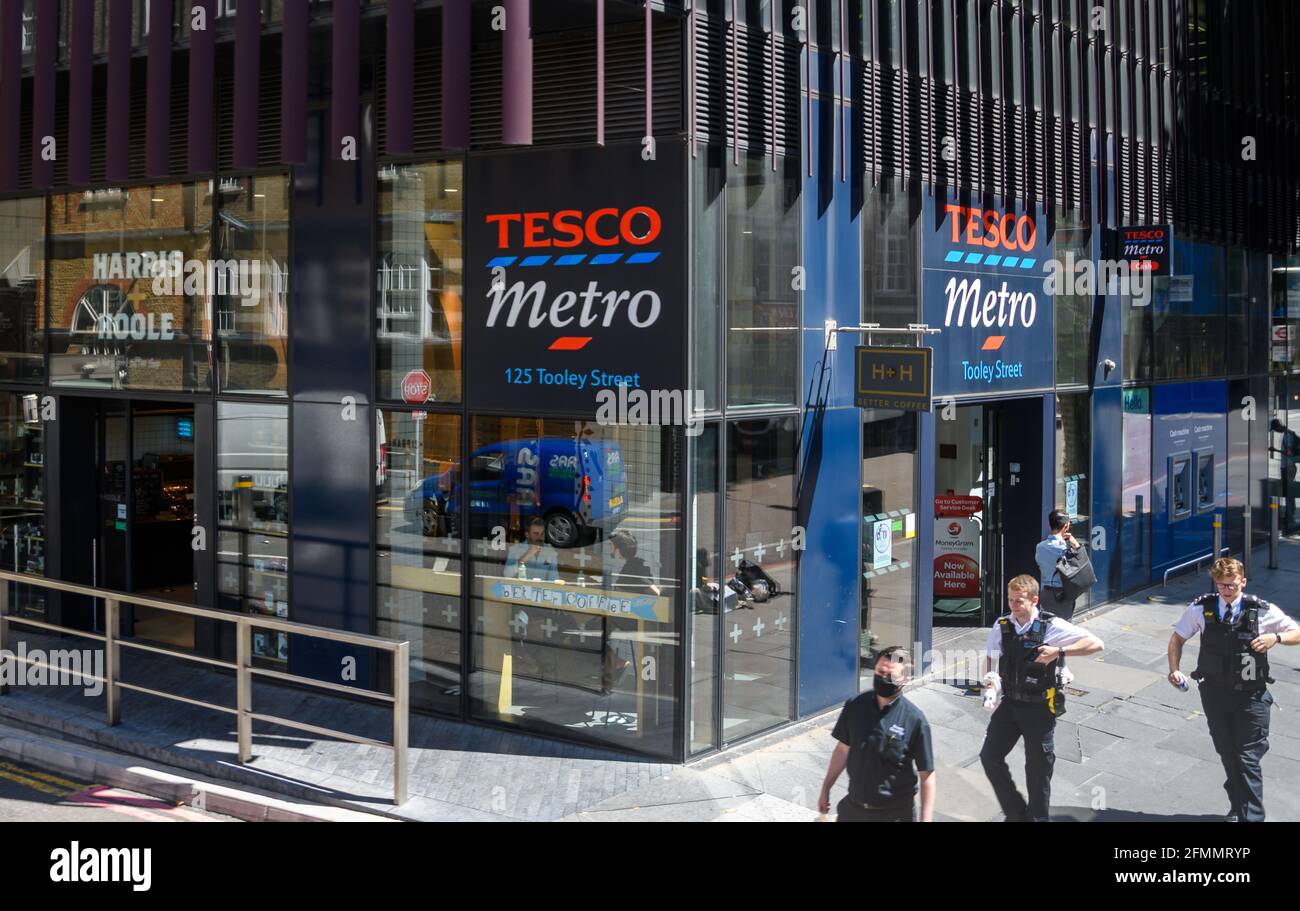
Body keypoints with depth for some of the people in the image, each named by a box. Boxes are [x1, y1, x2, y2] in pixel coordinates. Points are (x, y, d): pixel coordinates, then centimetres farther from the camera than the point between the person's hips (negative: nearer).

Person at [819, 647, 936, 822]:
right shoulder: (855, 706, -4)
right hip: (853, 808, 4)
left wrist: (926, 819, -16)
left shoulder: (915, 720, -15)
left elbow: (927, 775, -12)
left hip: (894, 813, -4)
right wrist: (826, 789, 14)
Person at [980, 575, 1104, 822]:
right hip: (1010, 702, 4)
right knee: (989, 756, -1)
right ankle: (1015, 812, 17)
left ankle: (1038, 817, 25)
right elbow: (990, 655, 19)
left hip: (1039, 707, -4)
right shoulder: (1002, 625, 1)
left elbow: (1097, 644, -15)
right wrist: (989, 676, -2)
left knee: (1038, 768, 5)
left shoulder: (1052, 626, -13)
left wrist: (1059, 651, -24)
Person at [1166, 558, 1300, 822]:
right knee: (1228, 755, 16)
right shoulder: (1201, 609, -2)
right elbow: (1177, 638, 10)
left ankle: (1251, 817, 0)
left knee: (1248, 758, -6)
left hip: (1251, 695, -3)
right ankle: (1238, 808, 32)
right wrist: (1174, 669, -3)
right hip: (1214, 693, 3)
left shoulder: (1262, 610, -8)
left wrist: (1276, 637, -19)